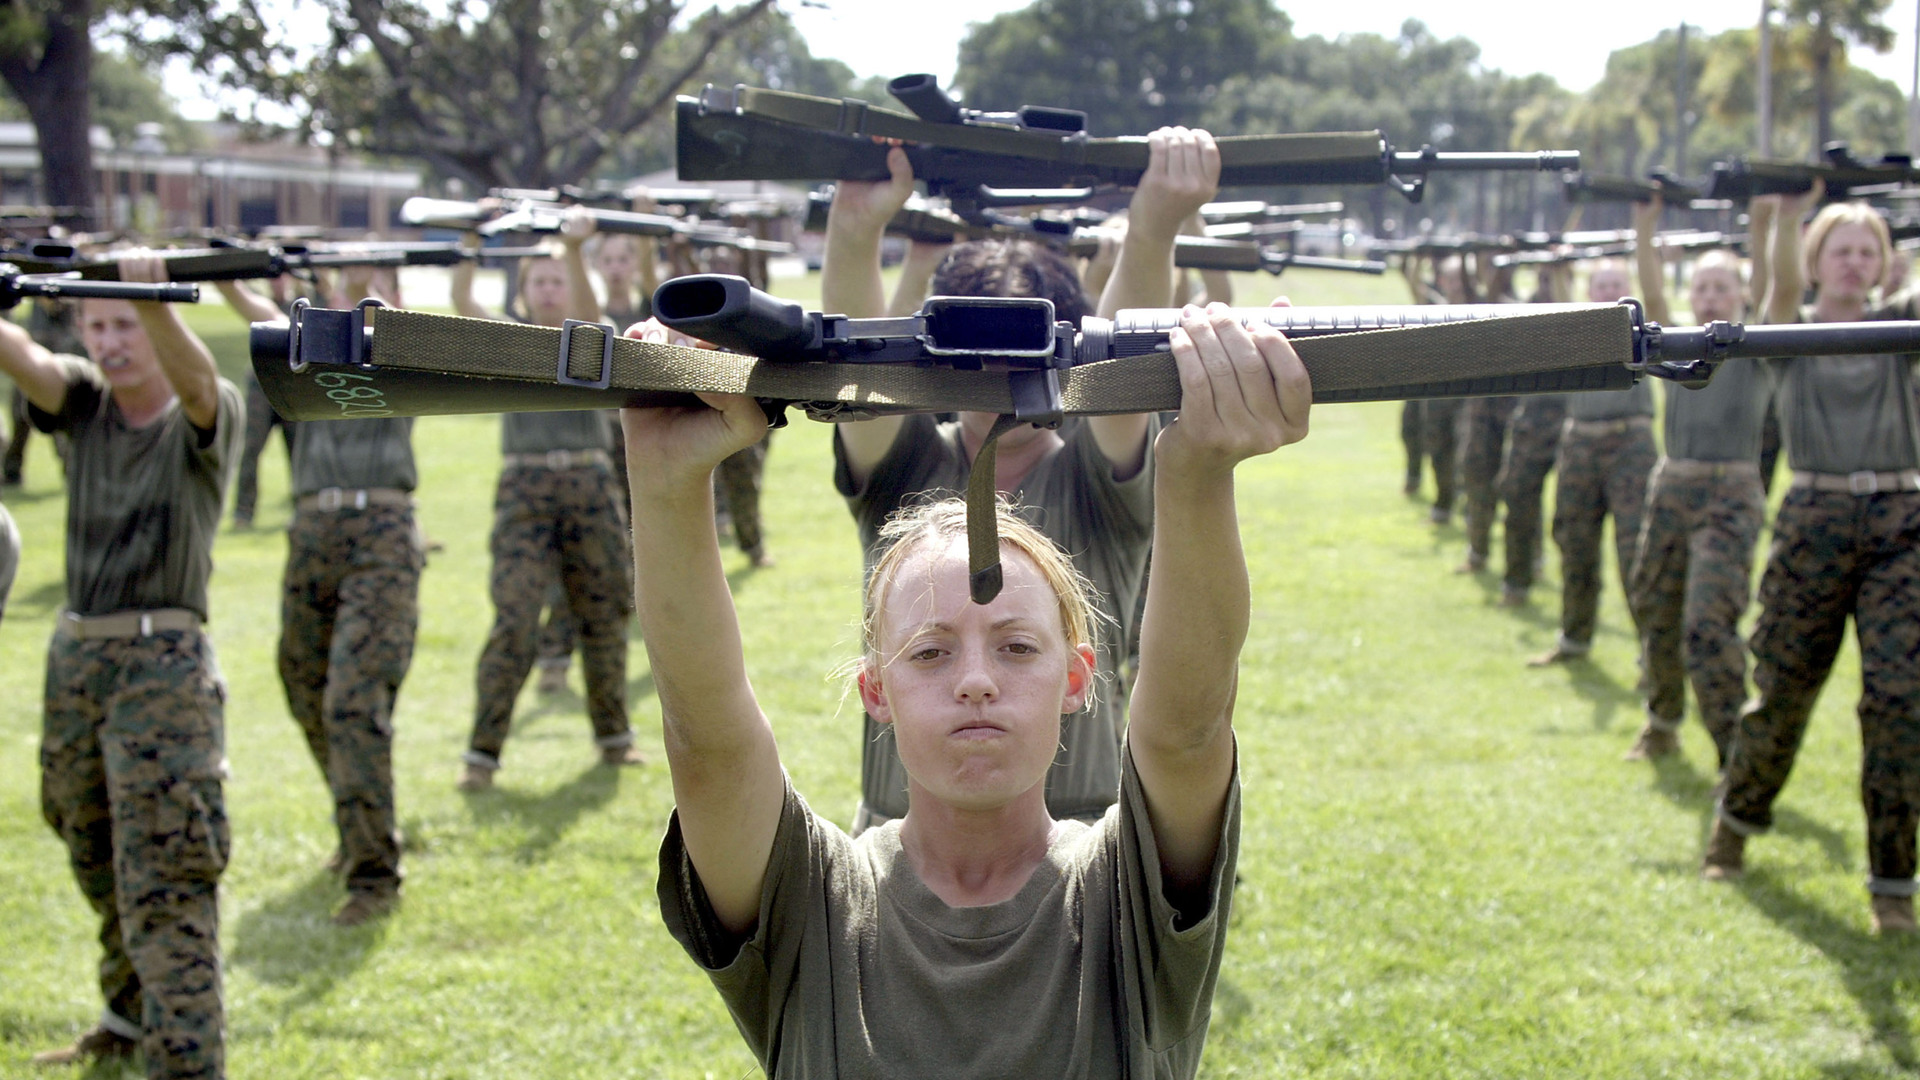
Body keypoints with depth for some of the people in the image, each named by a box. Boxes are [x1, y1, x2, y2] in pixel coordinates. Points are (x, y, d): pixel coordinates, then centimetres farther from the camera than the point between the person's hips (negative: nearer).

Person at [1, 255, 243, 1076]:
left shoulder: (205, 415, -5)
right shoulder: (84, 401, 7)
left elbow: (193, 375, -28)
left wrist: (153, 299, -49)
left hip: (164, 661, -6)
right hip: (74, 655, 6)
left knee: (166, 881, -11)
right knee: (96, 859, 20)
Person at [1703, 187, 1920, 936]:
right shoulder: (1793, 331, 7)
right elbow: (1783, 282, -15)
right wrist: (1787, 216, -34)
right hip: (1814, 520, 0)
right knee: (1782, 692, 7)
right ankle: (1737, 822, 33)